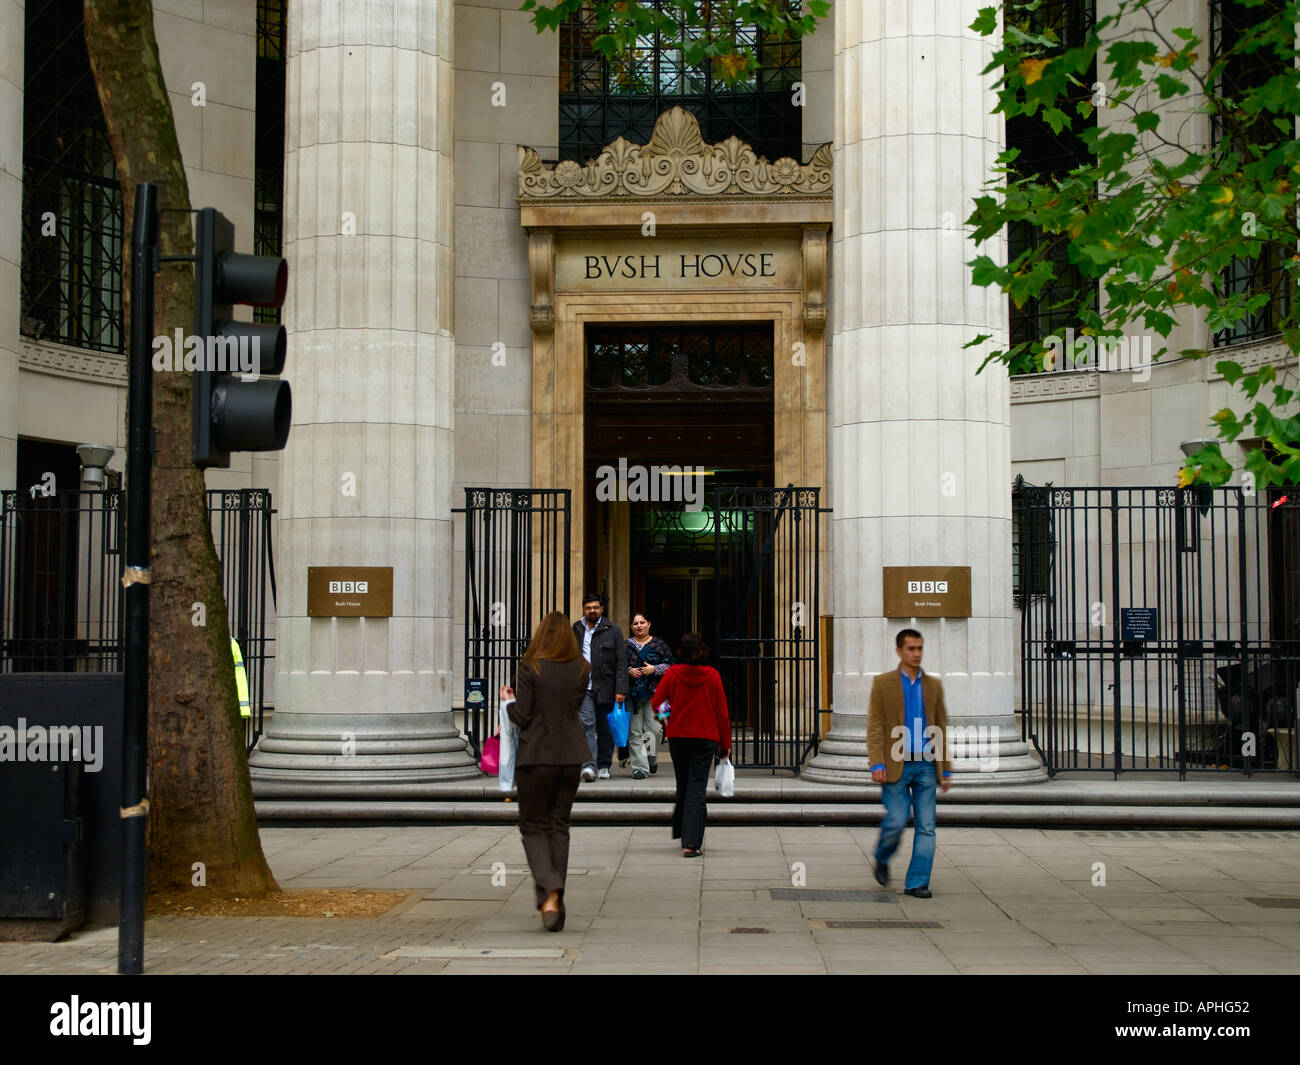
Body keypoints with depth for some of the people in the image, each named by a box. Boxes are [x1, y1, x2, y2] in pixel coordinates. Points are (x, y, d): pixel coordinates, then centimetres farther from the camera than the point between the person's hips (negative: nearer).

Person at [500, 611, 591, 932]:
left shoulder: (530, 668, -11)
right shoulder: (581, 669, 2)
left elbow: (523, 716, -10)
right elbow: (579, 709, 9)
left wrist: (508, 700, 9)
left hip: (536, 757, -4)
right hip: (571, 756, 4)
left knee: (533, 827, 5)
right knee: (559, 826, 14)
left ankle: (549, 893, -17)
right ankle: (555, 902, 14)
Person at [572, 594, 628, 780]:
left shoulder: (612, 630, 2)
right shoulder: (575, 630, 10)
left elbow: (621, 662, -1)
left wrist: (621, 690, -9)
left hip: (606, 687, -1)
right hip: (582, 687, 1)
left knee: (605, 728, 6)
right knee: (586, 724, -14)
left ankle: (603, 766, 16)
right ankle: (589, 765, -20)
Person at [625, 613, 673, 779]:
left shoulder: (658, 644, 8)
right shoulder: (626, 645, 11)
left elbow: (670, 666, 6)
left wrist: (654, 669, -10)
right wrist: (629, 671, -7)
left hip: (654, 691, -1)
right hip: (632, 693, 1)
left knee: (653, 728, -8)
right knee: (635, 731, -3)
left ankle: (652, 758, 18)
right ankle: (639, 767, -1)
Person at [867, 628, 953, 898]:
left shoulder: (933, 685, 10)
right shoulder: (883, 683, 0)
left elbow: (941, 728, 13)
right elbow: (874, 726, -4)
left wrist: (946, 769, 10)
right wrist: (877, 764, -15)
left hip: (926, 765, 3)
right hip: (896, 764, -3)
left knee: (926, 826, -2)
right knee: (896, 821, -6)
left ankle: (916, 883, 4)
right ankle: (882, 858, 23)